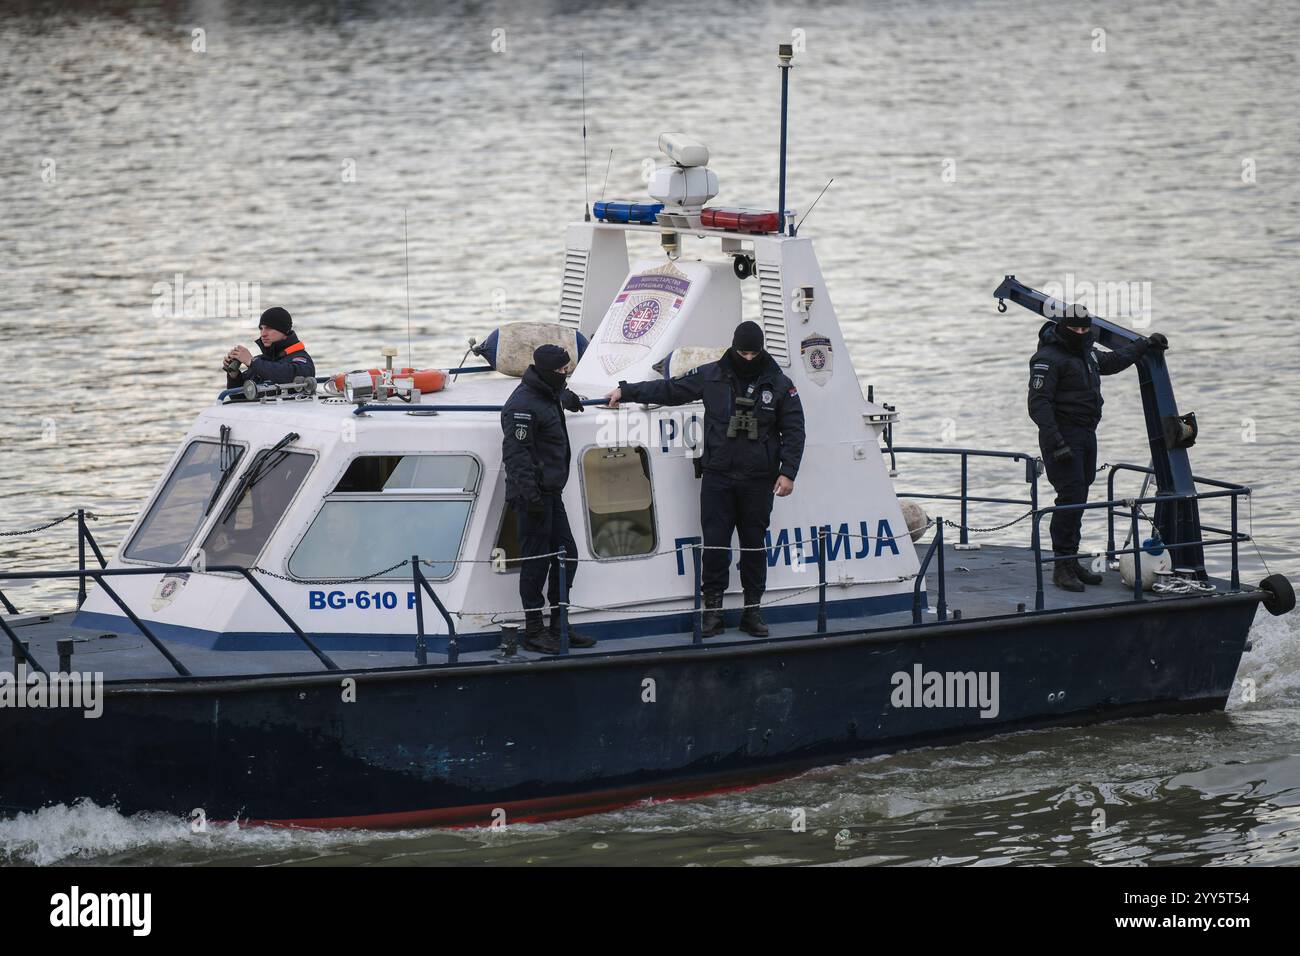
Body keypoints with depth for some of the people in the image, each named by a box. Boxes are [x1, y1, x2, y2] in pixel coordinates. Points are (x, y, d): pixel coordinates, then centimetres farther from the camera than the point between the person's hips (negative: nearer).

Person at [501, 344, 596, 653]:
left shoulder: (549, 395, 15)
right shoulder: (523, 404, -16)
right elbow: (516, 453, -22)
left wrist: (569, 398, 58)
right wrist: (529, 493, -27)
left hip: (550, 494, 10)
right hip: (534, 496, -10)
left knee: (567, 557, 11)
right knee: (536, 561, -6)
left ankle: (558, 626, 18)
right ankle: (534, 630, -1)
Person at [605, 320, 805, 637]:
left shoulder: (779, 385, 1)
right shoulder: (711, 376, 3)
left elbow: (793, 432, 3)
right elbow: (669, 390, 11)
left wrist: (787, 472, -6)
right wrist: (625, 392, 11)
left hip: (758, 481, -1)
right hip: (717, 477, 1)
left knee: (754, 545, 5)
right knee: (714, 543, -2)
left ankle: (752, 610, 14)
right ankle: (712, 609, 5)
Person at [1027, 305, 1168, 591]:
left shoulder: (1086, 353, 15)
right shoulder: (1048, 359, -13)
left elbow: (1113, 361, 38)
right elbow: (1038, 403, -19)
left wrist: (1146, 345, 43)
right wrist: (1055, 441, -27)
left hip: (1086, 436, 9)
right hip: (1063, 436, -9)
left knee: (1078, 499, 10)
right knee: (1071, 497, -15)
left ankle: (1072, 562, 16)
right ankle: (1062, 567, -12)